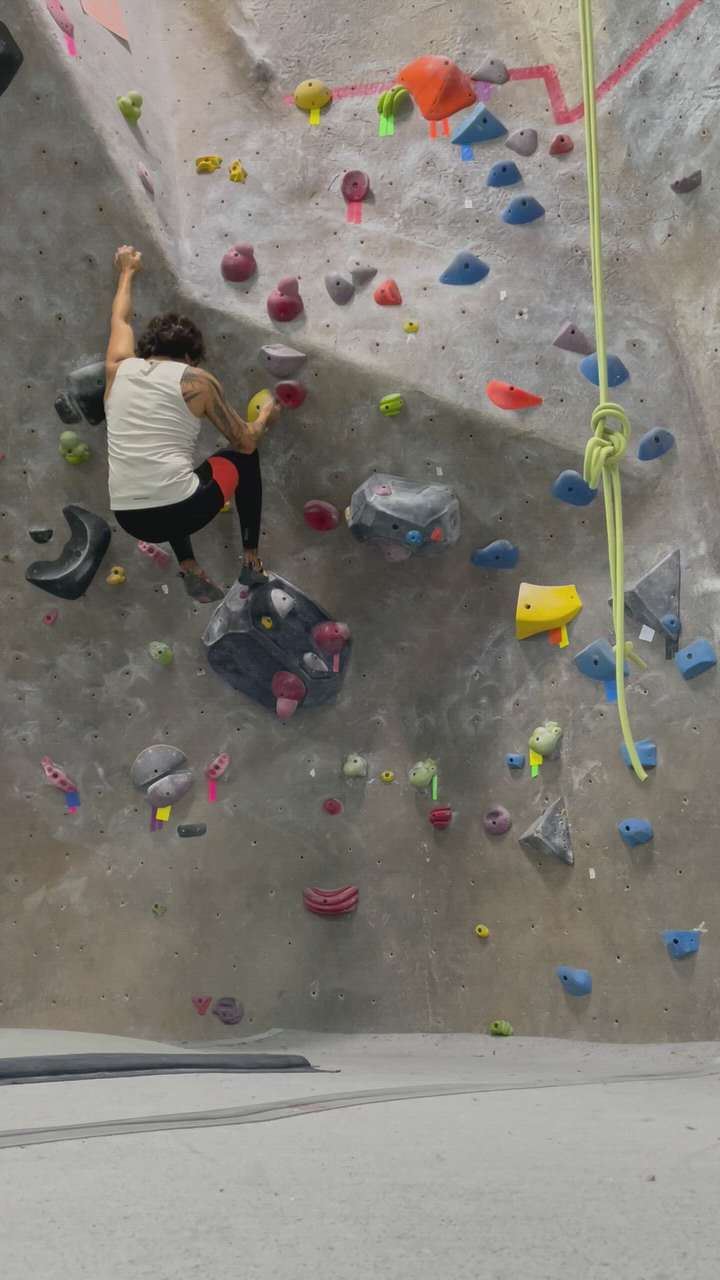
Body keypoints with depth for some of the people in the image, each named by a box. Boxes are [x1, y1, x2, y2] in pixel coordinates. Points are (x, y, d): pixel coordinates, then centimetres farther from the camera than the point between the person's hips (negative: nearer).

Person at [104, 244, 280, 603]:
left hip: (130, 519, 4)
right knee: (243, 459, 26)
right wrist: (267, 415, 30)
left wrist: (127, 272, 51)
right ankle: (251, 561, 29)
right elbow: (246, 442, 9)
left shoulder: (118, 368, 12)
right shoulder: (197, 381, 1)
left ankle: (189, 569, 27)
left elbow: (120, 320, 34)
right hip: (180, 511, -4)